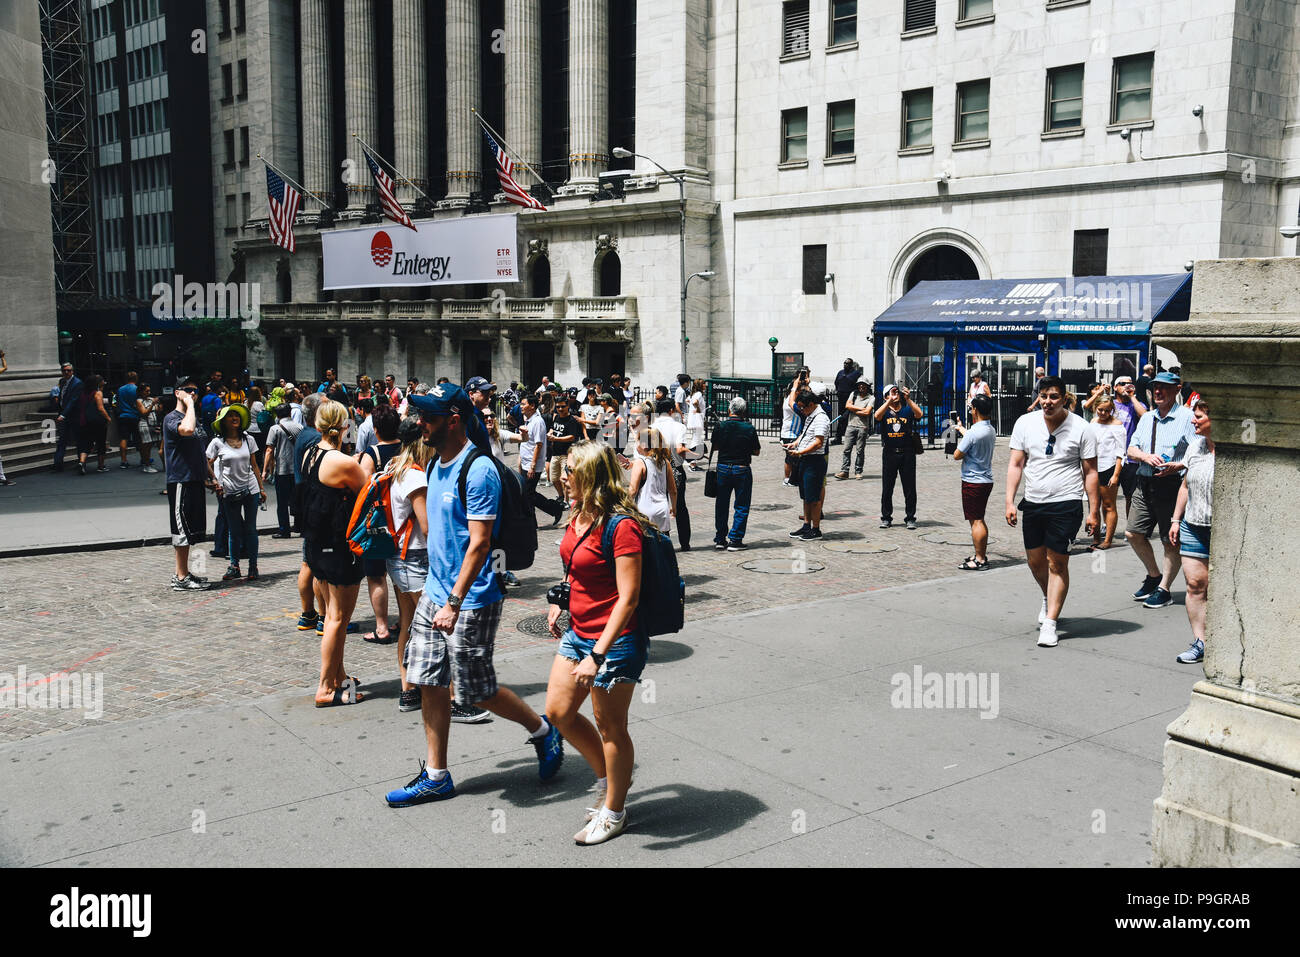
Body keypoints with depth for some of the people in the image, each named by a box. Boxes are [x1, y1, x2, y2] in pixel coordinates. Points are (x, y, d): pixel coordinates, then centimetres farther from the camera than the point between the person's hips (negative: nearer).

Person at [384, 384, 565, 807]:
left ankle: (543, 731, 25)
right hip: (435, 593, 8)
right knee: (430, 684, 9)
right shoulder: (436, 466, 9)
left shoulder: (478, 470, -19)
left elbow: (479, 543, -22)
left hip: (472, 600, -8)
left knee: (477, 691, 2)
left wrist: (454, 603, -24)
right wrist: (433, 587, 20)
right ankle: (435, 777, 21)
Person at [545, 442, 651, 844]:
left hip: (615, 641, -9)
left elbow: (628, 598, -24)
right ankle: (607, 777, 36)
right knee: (559, 711, 14)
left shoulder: (621, 526, -22)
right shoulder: (579, 517, 5)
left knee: (610, 727, 6)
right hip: (577, 632, 9)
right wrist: (559, 602, 9)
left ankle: (614, 811, 26)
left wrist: (597, 656, -27)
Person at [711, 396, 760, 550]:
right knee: (742, 506, 6)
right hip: (742, 470, -2)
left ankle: (720, 539, 18)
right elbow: (756, 451, -1)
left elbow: (715, 447, 6)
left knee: (722, 504, 14)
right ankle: (735, 540, 3)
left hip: (723, 468, 2)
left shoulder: (720, 426, -6)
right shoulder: (749, 428, -9)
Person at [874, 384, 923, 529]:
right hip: (889, 453, 0)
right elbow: (877, 416, -17)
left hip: (907, 453, 0)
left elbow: (919, 414, -14)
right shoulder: (885, 411, 5)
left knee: (910, 488, 4)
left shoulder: (907, 410, 6)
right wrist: (890, 400, -23)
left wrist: (908, 399, -21)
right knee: (887, 488, 5)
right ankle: (886, 517, 15)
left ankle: (910, 518, 13)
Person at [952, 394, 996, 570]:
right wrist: (961, 428, 44)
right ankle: (982, 555, 25)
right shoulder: (991, 430, 7)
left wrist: (959, 446, 7)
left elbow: (957, 456, -14)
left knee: (976, 521, -4)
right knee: (979, 520, 18)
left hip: (973, 481, -9)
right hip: (986, 480, 9)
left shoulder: (973, 433, -21)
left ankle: (979, 560, -2)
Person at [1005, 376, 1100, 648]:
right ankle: (1049, 599, 44)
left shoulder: (1080, 428, -6)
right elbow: (1015, 464, 5)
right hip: (1033, 503, 4)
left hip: (1066, 503, -4)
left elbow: (1090, 471, -1)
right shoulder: (1025, 423, 2)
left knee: (1057, 564, -5)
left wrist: (1093, 511, -4)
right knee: (1035, 560, 15)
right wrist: (1010, 501, -3)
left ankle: (1050, 622, 2)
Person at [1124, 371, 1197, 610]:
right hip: (1145, 483, 7)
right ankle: (1154, 575, 29)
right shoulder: (1147, 418, 14)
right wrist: (1146, 456, -9)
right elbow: (1131, 449, 12)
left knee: (1171, 542, 2)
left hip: (1172, 485, -6)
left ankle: (1164, 589, 12)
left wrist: (1176, 466, -27)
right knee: (1133, 533, 8)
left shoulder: (1186, 417, -6)